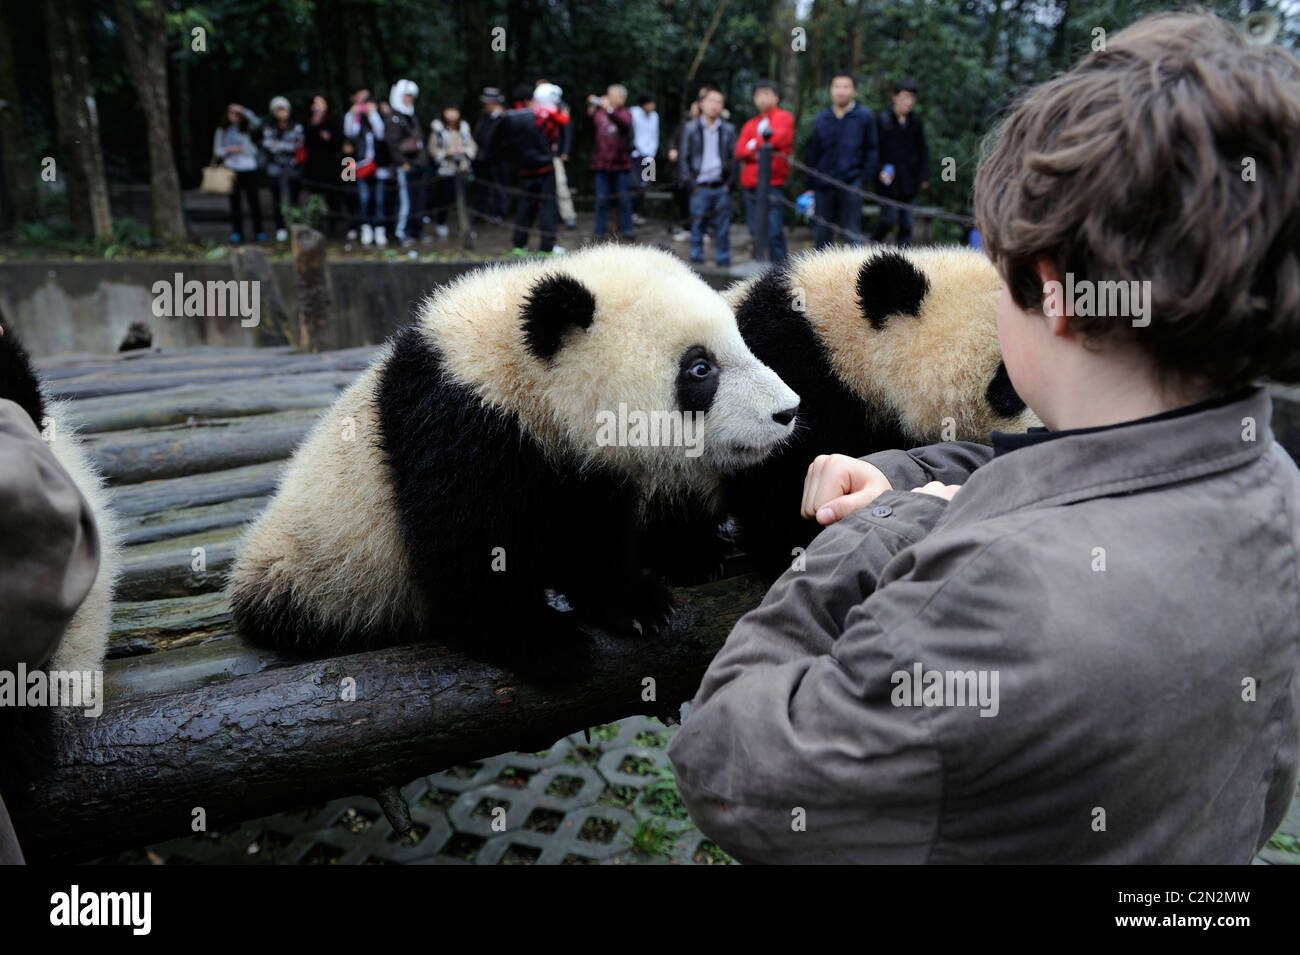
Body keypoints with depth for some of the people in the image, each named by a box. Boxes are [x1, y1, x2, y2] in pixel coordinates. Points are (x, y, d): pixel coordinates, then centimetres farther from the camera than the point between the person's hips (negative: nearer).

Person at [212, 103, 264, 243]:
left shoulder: (246, 129, 6)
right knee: (235, 201, 2)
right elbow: (217, 151, 8)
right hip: (231, 169, 1)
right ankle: (237, 232, 7)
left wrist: (244, 110, -19)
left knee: (254, 200, 0)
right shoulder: (222, 131, 10)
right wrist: (228, 149, -10)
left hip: (249, 169, -1)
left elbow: (257, 123, -14)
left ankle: (259, 231, 7)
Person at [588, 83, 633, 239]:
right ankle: (600, 230, 10)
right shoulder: (599, 113, 6)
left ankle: (626, 229, 15)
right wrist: (590, 110, -23)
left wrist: (610, 109, -32)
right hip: (601, 163, 1)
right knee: (601, 199, 3)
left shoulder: (625, 114, 2)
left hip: (620, 163, -1)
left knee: (624, 199, 5)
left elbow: (625, 123, -20)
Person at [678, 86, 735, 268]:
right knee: (697, 229, 2)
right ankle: (697, 264, 11)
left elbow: (734, 158, 11)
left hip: (721, 188, 1)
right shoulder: (691, 128, 5)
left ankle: (724, 265, 11)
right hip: (700, 189, -1)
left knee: (722, 230, 3)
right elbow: (684, 159, 5)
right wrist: (690, 183, -4)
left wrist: (729, 183, 0)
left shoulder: (728, 129, 9)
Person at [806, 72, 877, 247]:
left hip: (851, 184, -3)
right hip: (824, 185, 3)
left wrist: (865, 177, -6)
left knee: (851, 234, -4)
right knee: (821, 233, 7)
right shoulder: (821, 119, 13)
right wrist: (812, 183, 11)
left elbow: (871, 149, 6)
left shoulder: (865, 117, 5)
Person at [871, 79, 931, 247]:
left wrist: (924, 176, 10)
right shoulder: (882, 119, -3)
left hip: (909, 181, 4)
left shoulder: (915, 121, 10)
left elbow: (922, 150, 16)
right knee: (889, 218, -8)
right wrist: (879, 171, -14)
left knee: (907, 223, 3)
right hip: (889, 181, -4)